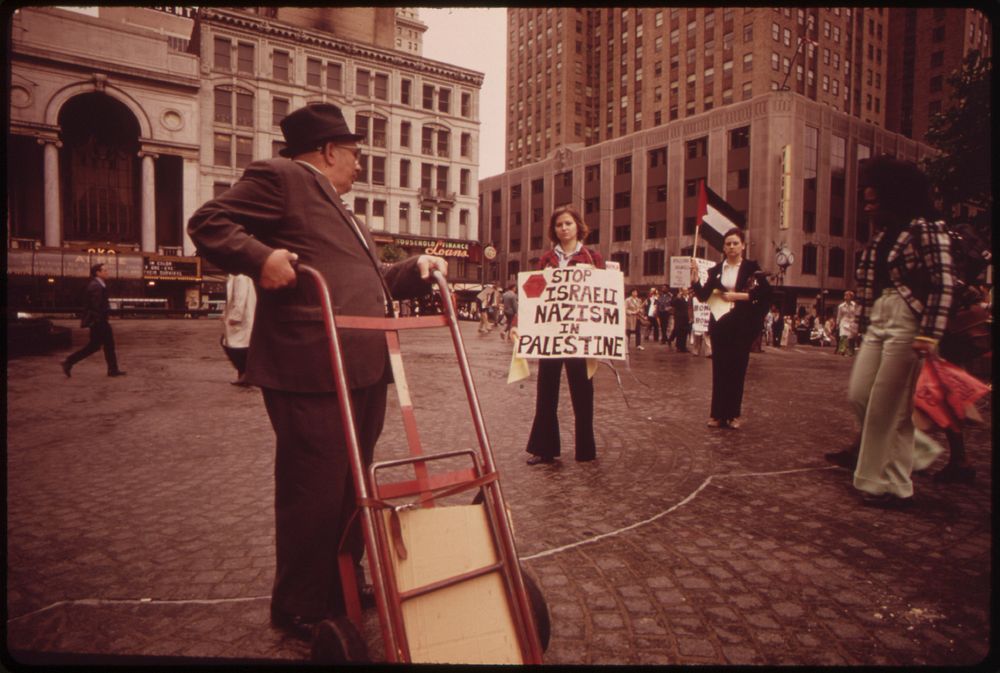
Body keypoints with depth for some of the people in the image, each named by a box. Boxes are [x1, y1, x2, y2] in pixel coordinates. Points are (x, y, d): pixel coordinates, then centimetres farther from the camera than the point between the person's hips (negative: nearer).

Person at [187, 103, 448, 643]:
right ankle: (300, 608, 19)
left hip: (363, 370, 10)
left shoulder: (341, 209, 28)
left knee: (352, 485, 18)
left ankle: (342, 586, 35)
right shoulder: (279, 178, 0)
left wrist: (416, 270, 17)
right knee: (314, 491, 0)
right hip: (311, 371, -10)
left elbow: (370, 281, 31)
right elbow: (208, 223, -7)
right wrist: (260, 256, -23)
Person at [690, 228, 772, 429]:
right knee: (719, 368, 3)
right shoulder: (716, 270, 9)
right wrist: (694, 280, -12)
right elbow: (703, 296, 3)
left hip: (742, 325, -2)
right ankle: (718, 414, 9)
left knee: (737, 368, 2)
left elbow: (765, 293, -8)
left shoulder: (751, 267, 1)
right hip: (720, 324, 2)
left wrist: (738, 296, -14)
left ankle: (733, 414, 12)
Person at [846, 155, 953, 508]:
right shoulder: (882, 235, 16)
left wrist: (928, 335, -21)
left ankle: (893, 485, 12)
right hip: (877, 322, 8)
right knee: (858, 395, 7)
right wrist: (862, 325, 13)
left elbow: (942, 284, -15)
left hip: (907, 324, -8)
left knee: (891, 406, -2)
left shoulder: (924, 229, -8)